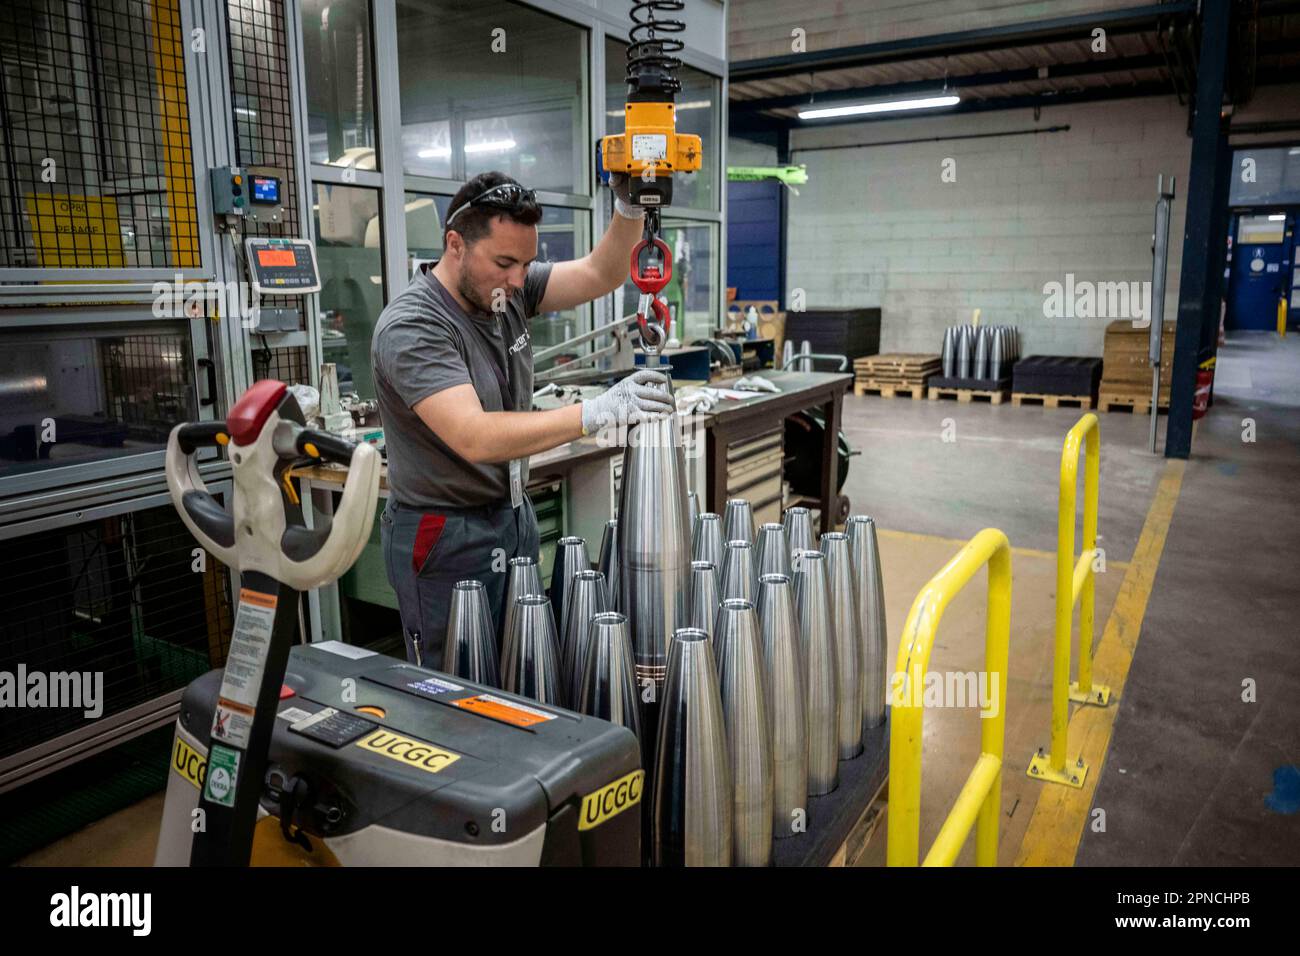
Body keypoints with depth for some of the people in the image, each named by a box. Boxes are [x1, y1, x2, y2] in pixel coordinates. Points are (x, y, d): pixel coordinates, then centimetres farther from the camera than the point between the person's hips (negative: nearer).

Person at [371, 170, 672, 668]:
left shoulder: (508, 291, 2)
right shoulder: (410, 327, -20)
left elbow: (600, 274, 2)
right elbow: (475, 438, -32)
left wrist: (630, 208, -17)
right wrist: (594, 412, -39)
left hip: (515, 517, 7)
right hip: (447, 539, -7)